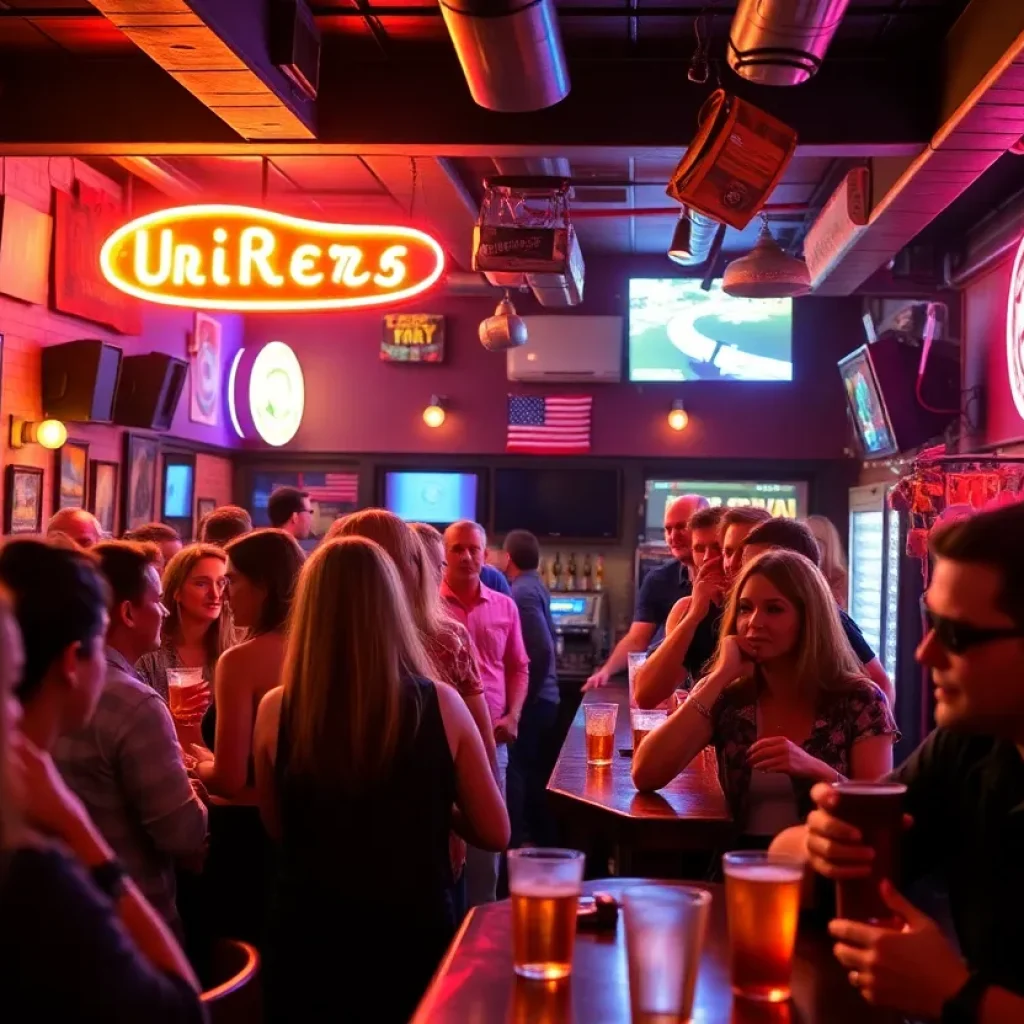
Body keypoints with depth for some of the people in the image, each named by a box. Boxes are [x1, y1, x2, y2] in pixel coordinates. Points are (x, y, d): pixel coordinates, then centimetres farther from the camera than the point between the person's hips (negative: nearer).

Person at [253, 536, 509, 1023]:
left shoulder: (276, 711, -13)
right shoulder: (440, 705, -14)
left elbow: (277, 828, 5)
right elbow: (495, 833, -4)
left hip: (307, 935, 0)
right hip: (414, 933, 0)